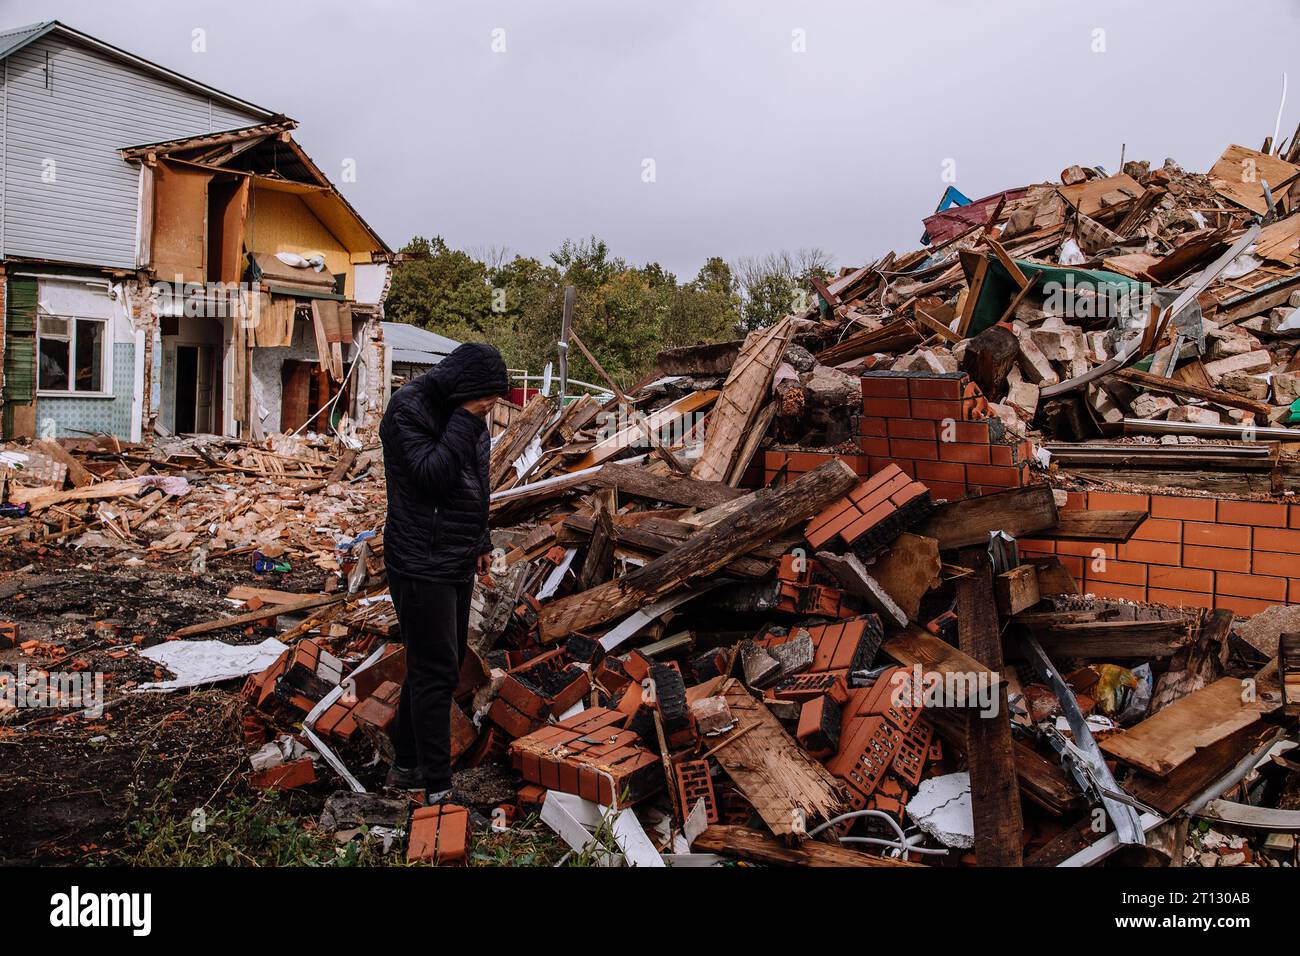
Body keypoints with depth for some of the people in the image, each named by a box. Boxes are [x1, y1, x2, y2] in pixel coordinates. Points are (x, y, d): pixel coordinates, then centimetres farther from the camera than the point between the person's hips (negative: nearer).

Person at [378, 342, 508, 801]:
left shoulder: (464, 413, 11)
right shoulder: (409, 408, -14)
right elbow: (432, 475, -25)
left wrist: (480, 542, 19)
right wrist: (466, 420, -24)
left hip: (457, 562, 9)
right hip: (422, 564, -9)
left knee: (431, 666, 16)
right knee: (437, 672, -6)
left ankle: (407, 764, 30)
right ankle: (436, 787, 2)